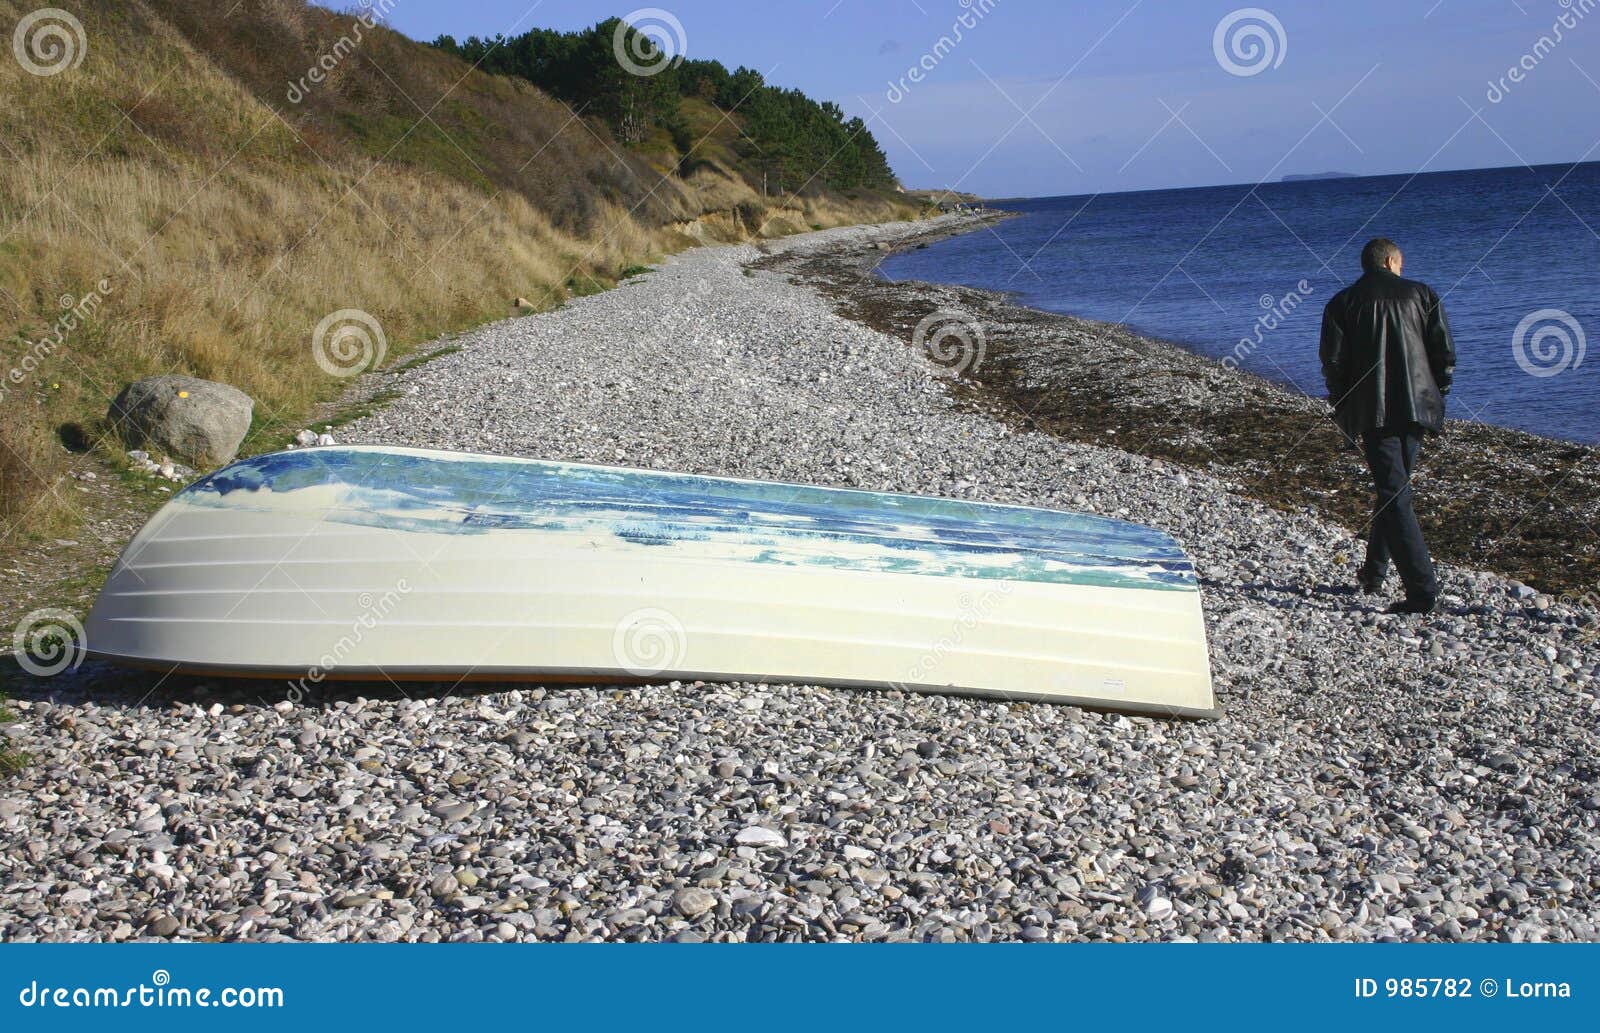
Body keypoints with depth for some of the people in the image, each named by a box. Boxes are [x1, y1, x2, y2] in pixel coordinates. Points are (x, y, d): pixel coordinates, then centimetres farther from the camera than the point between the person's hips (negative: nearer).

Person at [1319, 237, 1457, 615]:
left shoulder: (1342, 303, 4)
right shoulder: (1422, 294, 7)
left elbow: (1333, 363, -2)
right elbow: (1445, 353, 3)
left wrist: (1344, 412, 8)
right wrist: (1437, 397, 13)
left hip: (1372, 412, -3)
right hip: (1416, 409, 3)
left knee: (1394, 497, -5)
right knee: (1395, 488, 19)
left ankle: (1422, 589, -14)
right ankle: (1374, 572, 29)